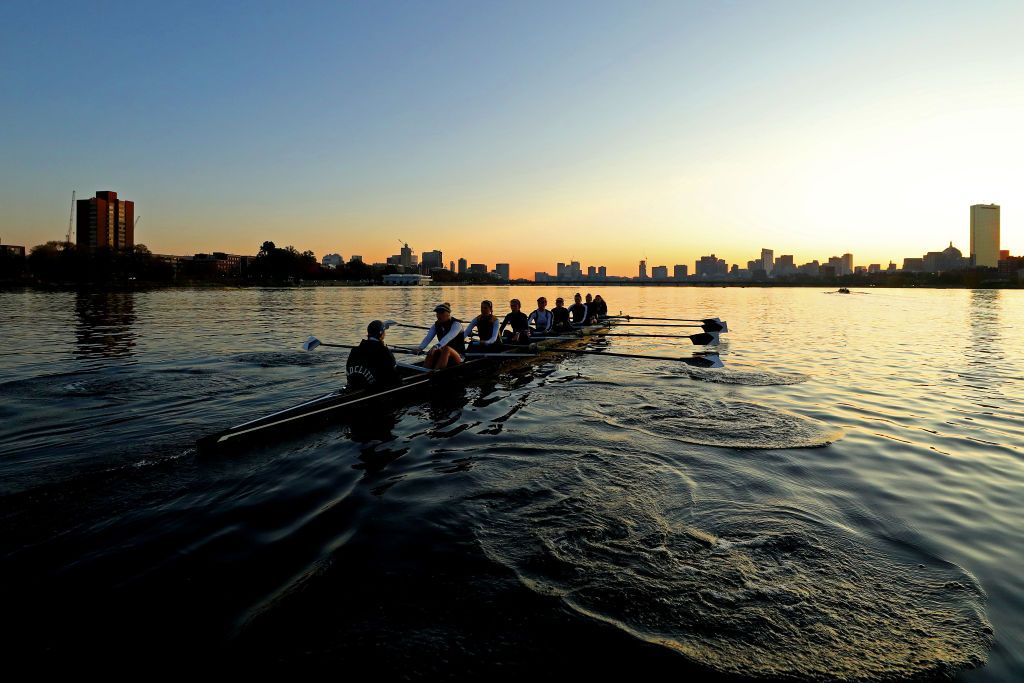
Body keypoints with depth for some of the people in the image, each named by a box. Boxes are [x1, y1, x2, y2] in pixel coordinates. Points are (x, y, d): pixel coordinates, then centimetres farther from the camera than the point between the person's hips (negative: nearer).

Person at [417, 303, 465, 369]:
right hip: (444, 354, 5)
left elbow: (448, 337, -32)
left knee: (446, 349, -35)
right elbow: (427, 338, -11)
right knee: (433, 352, -26)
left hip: (459, 357, -5)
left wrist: (436, 346, -49)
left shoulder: (456, 324, -13)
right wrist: (420, 348, -31)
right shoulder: (436, 325, 5)